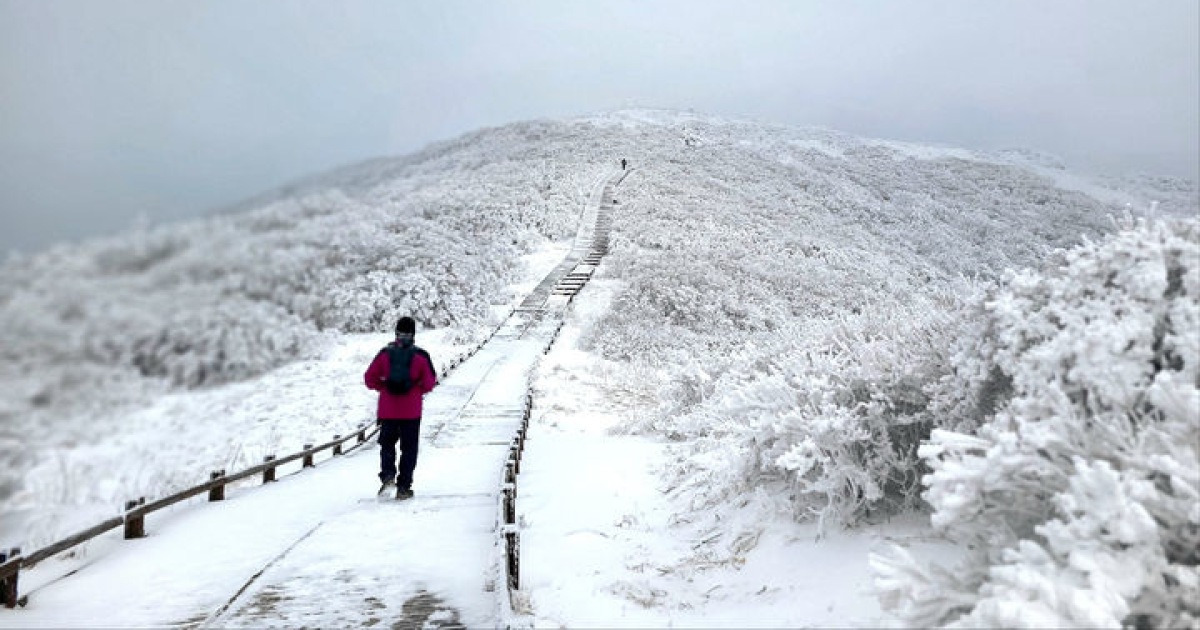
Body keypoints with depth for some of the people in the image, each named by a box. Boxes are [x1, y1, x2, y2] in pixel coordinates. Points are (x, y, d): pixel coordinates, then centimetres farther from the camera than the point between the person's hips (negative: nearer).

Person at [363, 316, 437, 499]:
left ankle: (388, 475, -3)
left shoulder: (385, 353, -2)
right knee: (409, 449, 8)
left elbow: (370, 379, 0)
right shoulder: (420, 355, -6)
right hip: (411, 411, -1)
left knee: (387, 444, 19)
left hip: (387, 410, 1)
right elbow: (430, 383, -4)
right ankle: (403, 487, 8)